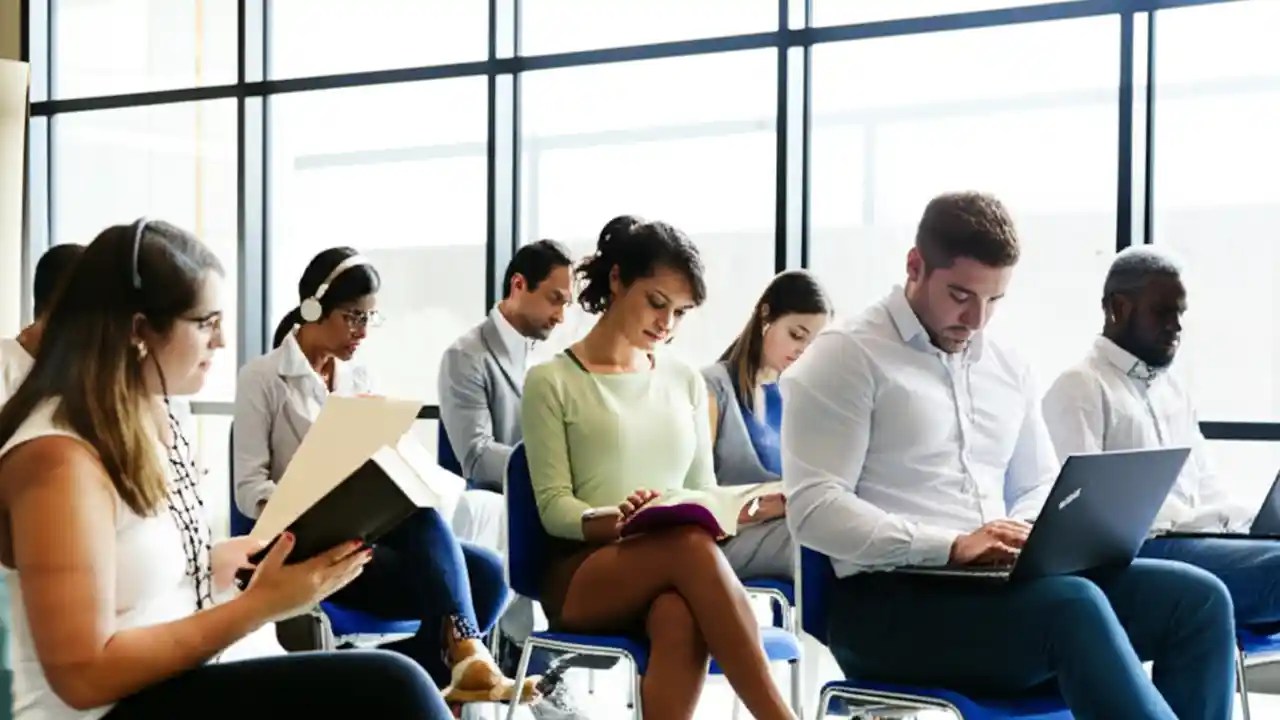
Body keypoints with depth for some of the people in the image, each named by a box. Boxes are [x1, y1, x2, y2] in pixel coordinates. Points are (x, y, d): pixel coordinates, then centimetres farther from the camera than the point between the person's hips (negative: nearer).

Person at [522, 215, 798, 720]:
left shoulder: (685, 382, 18)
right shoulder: (551, 382, 3)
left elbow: (703, 490, 17)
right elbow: (553, 507, -3)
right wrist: (617, 520, -24)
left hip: (669, 575, 3)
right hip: (580, 575, -3)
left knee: (681, 615, -38)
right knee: (691, 547, -37)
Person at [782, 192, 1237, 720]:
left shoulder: (1007, 367, 20)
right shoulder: (847, 358, -2)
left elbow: (1041, 485, 26)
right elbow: (814, 509, -12)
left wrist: (1031, 537, -1)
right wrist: (952, 547, -22)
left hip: (1002, 582, 7)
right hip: (889, 601, -7)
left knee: (1197, 598, -12)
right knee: (1073, 606, -35)